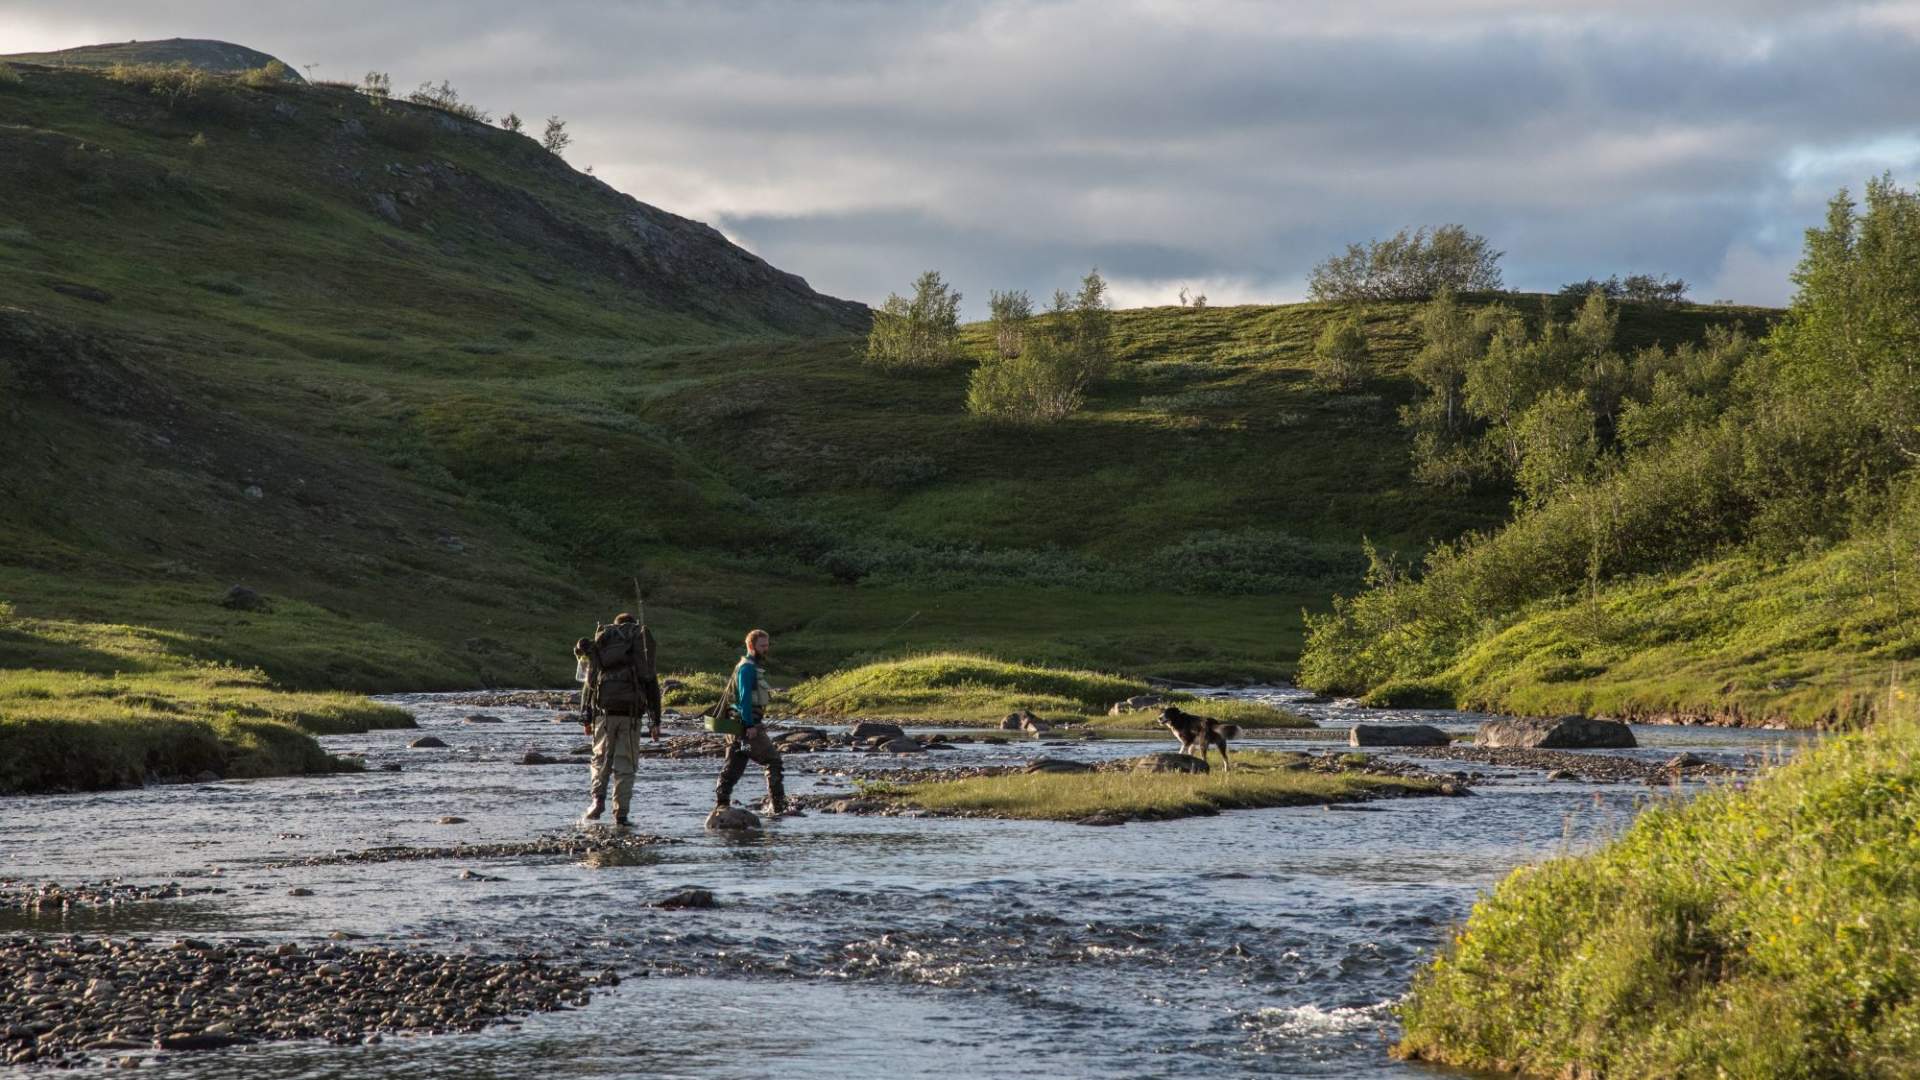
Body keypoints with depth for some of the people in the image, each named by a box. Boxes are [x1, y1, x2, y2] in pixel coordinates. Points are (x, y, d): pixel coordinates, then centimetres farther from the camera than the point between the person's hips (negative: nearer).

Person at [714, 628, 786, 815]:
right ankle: (777, 805, -8)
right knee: (772, 761, -7)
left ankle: (721, 804, 8)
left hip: (741, 726, 10)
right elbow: (745, 697, -19)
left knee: (733, 765, 8)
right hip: (748, 724, -10)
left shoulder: (755, 667, 19)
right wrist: (750, 726, -22)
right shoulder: (747, 668, -12)